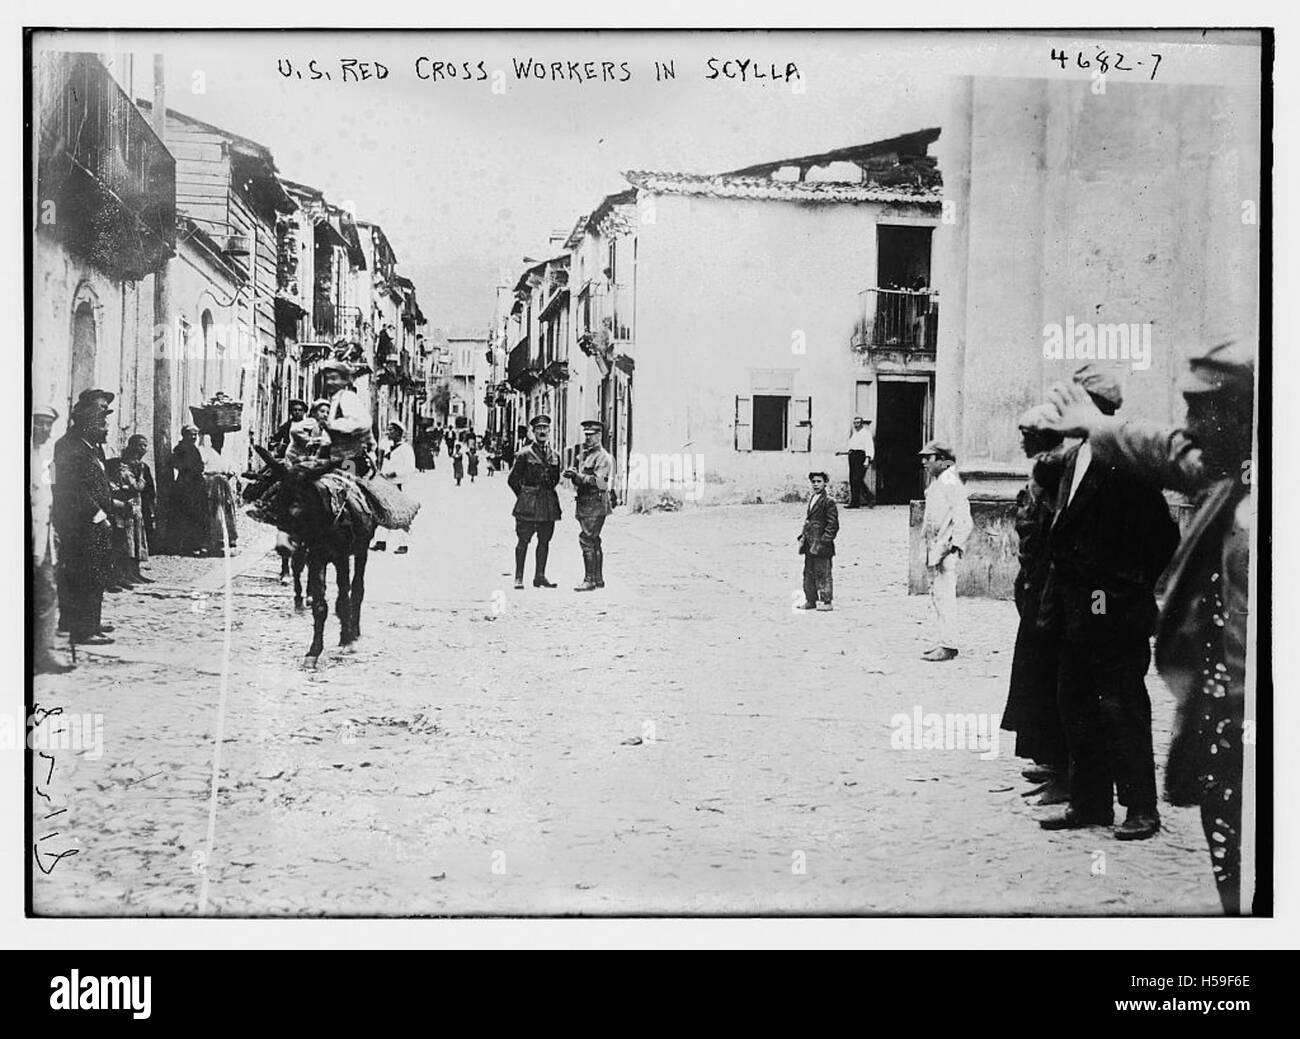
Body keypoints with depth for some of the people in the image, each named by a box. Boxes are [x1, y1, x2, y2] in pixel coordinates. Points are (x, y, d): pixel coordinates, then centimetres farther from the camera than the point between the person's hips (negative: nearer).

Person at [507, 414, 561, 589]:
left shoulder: (554, 456, 10)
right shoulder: (524, 454, -4)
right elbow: (512, 479, -1)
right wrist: (524, 496, 3)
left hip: (549, 503, 5)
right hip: (528, 504, -5)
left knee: (544, 540, 7)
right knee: (523, 540, -2)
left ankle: (540, 576, 14)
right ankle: (519, 578, 3)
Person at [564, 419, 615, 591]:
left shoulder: (602, 457, -11)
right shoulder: (583, 454, 17)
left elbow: (598, 482, -21)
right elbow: (580, 478, 19)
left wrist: (578, 476, -27)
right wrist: (570, 473, -2)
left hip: (595, 504, -9)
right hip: (583, 503, 9)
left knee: (586, 540, -13)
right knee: (593, 542, 13)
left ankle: (590, 580, -12)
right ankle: (598, 579, 20)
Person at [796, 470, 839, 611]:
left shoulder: (828, 502, -11)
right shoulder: (811, 498, 14)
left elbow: (833, 525, -12)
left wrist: (823, 542, -17)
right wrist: (802, 537, 15)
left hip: (822, 545, -8)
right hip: (809, 544, 8)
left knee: (823, 573, -3)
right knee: (808, 573, 13)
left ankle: (827, 602, 3)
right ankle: (811, 600, 21)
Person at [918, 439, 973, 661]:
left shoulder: (951, 483, -12)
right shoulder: (936, 483, 18)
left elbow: (962, 517, -18)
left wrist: (953, 544, -22)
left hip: (946, 547, -10)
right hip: (934, 547, 10)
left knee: (945, 594, -11)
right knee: (936, 594, 13)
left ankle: (948, 645, -11)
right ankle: (940, 640, 20)